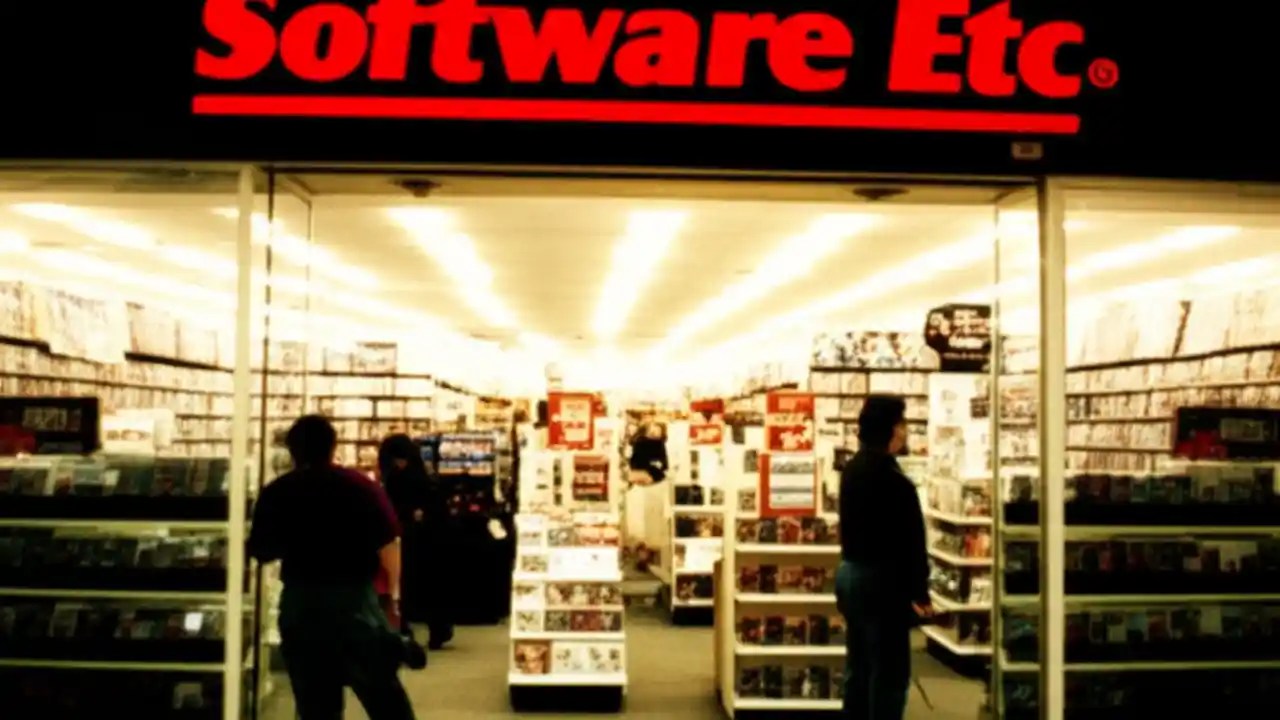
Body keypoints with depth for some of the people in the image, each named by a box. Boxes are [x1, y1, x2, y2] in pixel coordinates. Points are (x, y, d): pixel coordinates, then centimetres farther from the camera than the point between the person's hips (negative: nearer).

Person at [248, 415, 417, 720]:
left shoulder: (275, 493, 0)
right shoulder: (363, 486, -5)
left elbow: (261, 552, 4)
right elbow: (388, 545, -9)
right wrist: (392, 590, 1)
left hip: (301, 602, 1)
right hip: (355, 598, -1)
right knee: (384, 695, 10)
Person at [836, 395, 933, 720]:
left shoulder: (852, 468, 10)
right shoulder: (891, 478, -19)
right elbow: (909, 540, -18)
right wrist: (919, 593, -13)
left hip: (850, 573, 9)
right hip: (879, 579, -9)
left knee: (859, 668, 15)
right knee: (890, 673, -1)